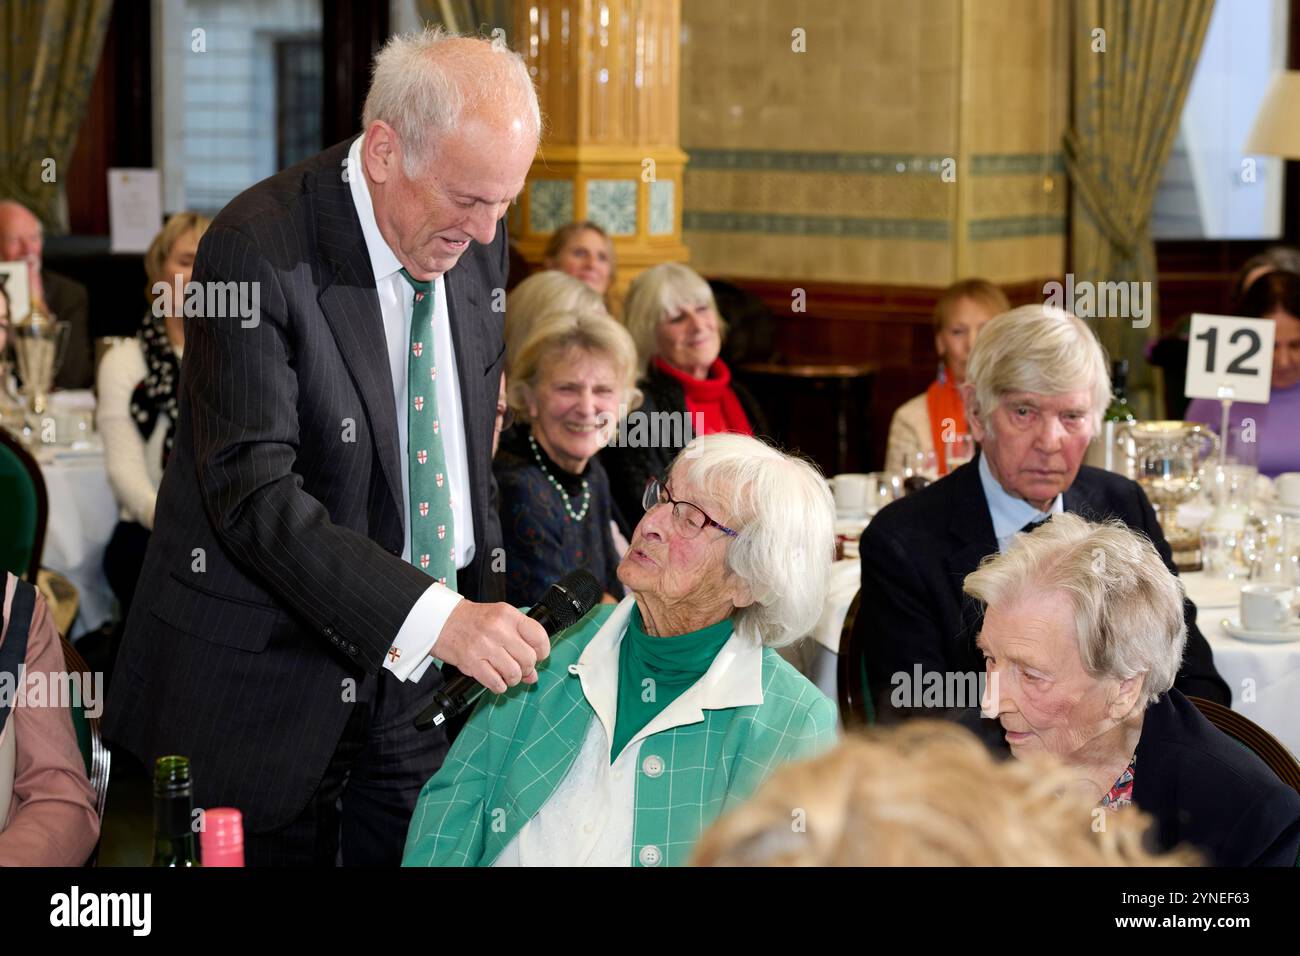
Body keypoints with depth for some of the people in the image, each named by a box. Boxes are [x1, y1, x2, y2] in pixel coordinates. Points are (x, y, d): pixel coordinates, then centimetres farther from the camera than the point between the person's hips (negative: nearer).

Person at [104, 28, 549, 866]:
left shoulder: (479, 243, 2)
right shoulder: (259, 250, -20)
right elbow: (255, 493, -26)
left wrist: (485, 613, 10)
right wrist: (432, 615, -34)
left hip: (417, 675, 6)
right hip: (267, 683, -5)